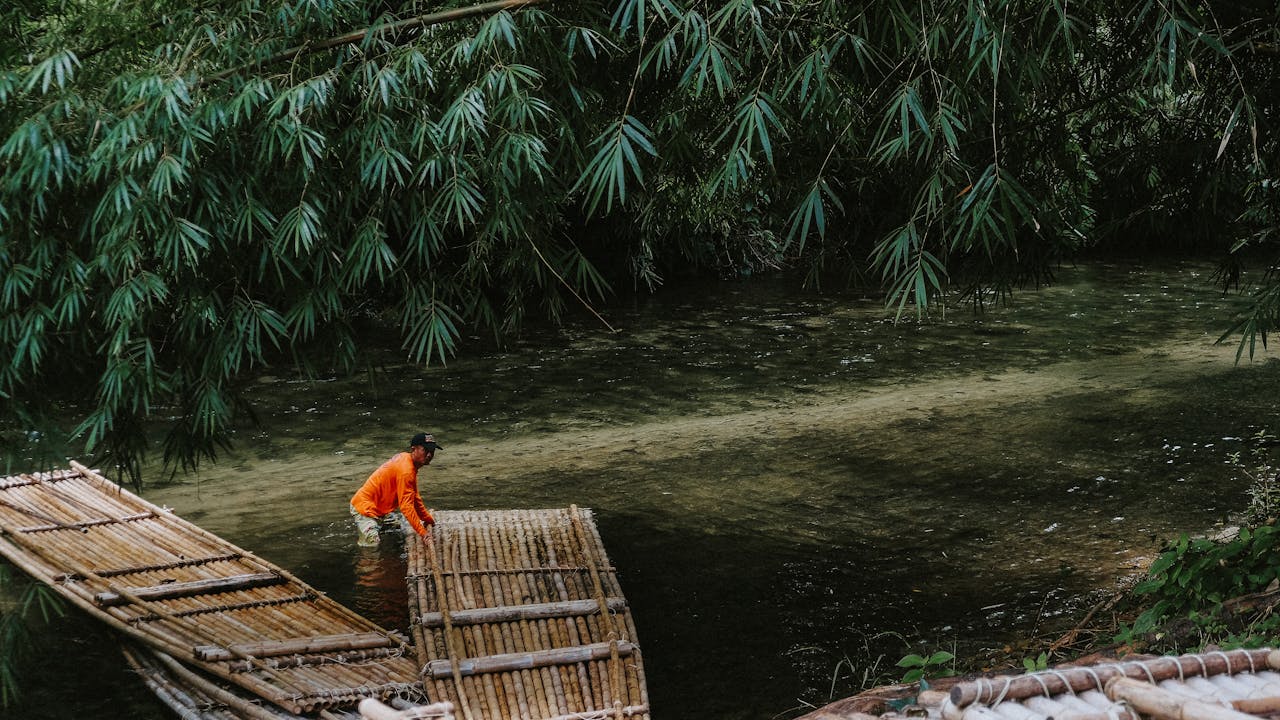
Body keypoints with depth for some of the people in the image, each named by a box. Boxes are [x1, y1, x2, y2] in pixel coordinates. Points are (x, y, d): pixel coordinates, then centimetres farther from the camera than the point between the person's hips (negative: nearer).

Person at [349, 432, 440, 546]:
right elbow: (406, 506, -28)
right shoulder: (405, 470, -25)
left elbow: (414, 498, 17)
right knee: (372, 545, -20)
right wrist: (423, 533, -30)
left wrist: (429, 520, 17)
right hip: (364, 507, -10)